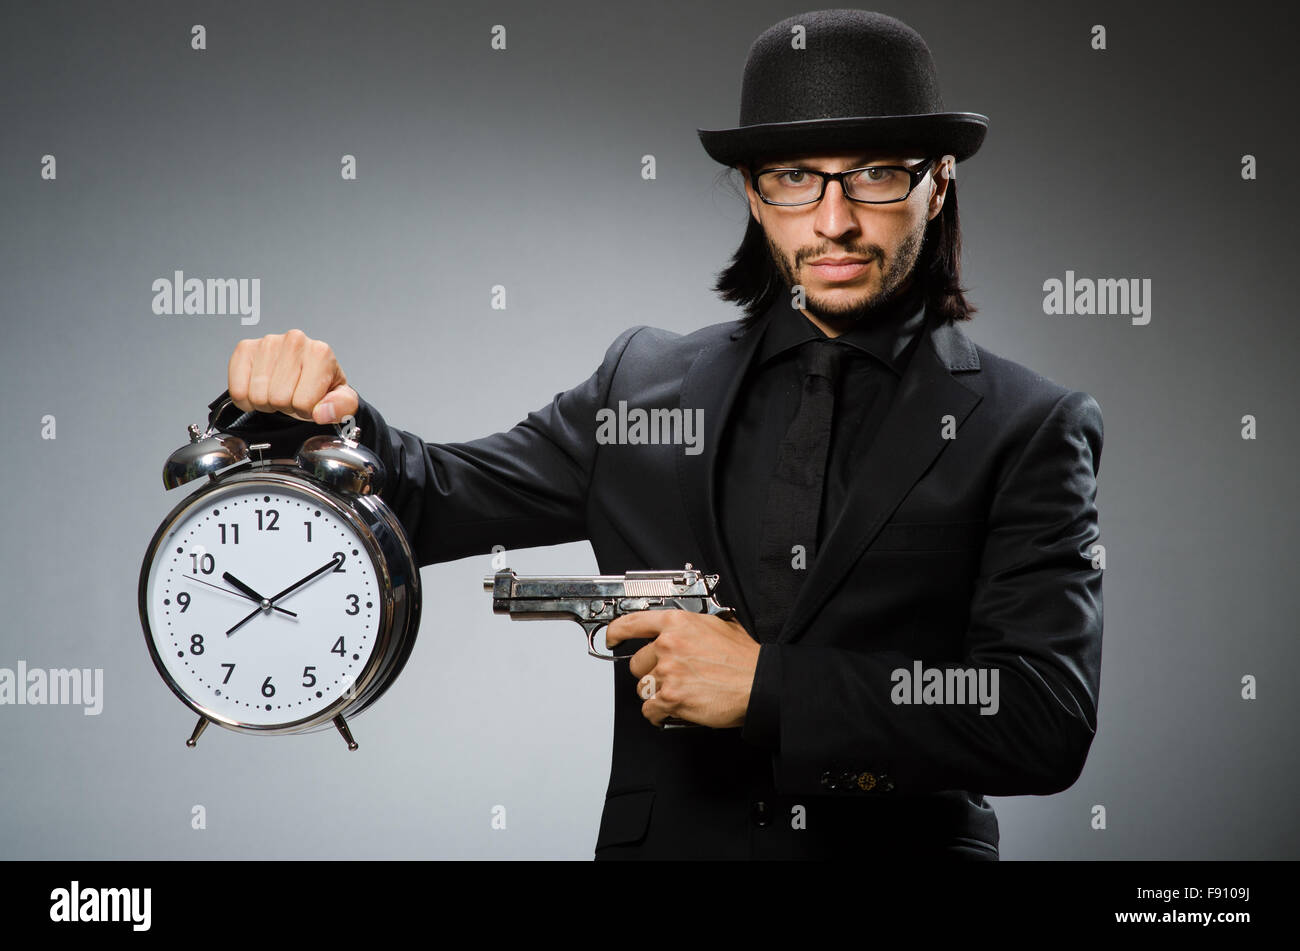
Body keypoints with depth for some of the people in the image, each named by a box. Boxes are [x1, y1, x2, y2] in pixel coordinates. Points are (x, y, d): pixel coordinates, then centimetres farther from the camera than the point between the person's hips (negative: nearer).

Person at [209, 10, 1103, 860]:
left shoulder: (1030, 430, -1)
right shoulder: (646, 382, 9)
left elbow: (1049, 719, -11)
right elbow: (429, 501, 14)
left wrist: (767, 687, -15)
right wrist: (321, 404, -9)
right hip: (663, 841, 2)